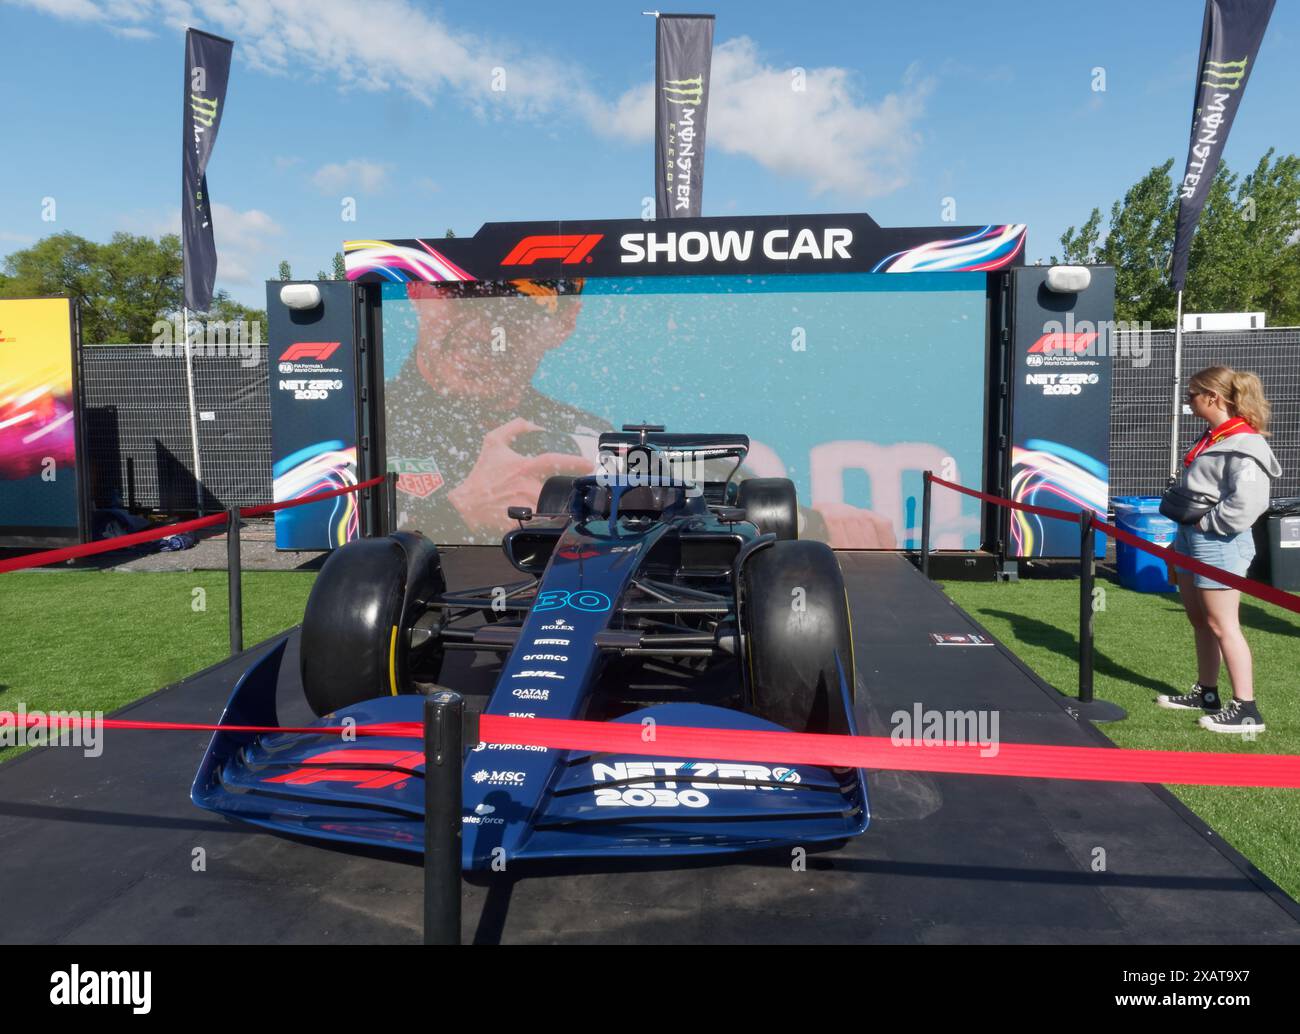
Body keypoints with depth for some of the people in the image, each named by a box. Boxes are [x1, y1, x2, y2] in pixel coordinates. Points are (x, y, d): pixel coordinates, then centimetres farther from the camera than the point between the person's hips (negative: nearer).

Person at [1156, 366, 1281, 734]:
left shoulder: (1243, 445, -18)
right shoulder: (1212, 438, 12)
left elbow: (1245, 506, -26)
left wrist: (1203, 521, -16)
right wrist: (1183, 534, 13)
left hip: (1219, 543, -10)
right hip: (1193, 539, 10)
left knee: (1222, 624, -5)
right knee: (1199, 620, 17)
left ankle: (1245, 710, 3)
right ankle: (1206, 694, 29)